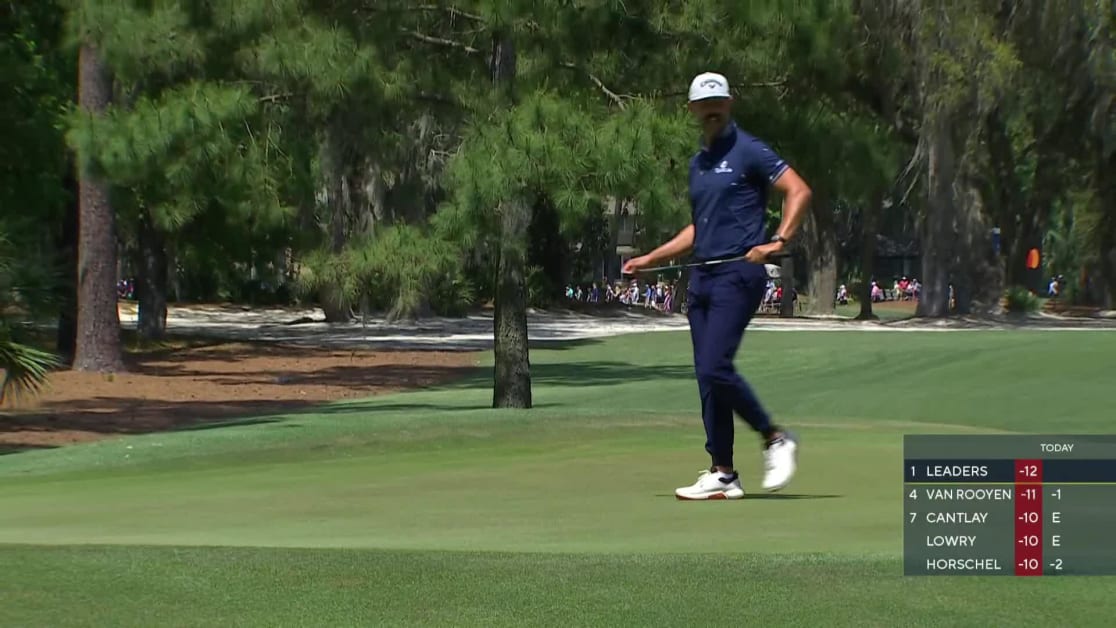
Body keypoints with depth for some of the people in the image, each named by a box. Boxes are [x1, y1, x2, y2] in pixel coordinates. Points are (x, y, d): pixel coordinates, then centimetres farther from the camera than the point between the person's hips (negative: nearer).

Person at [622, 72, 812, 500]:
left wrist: (778, 241, -21)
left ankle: (775, 439, 0)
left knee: (715, 367, -17)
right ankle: (723, 474, 4)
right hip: (702, 276, 8)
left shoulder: (747, 152, -4)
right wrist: (650, 259, 25)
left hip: (737, 274, -8)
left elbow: (798, 191, -10)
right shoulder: (697, 164, 20)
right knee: (707, 374, 3)